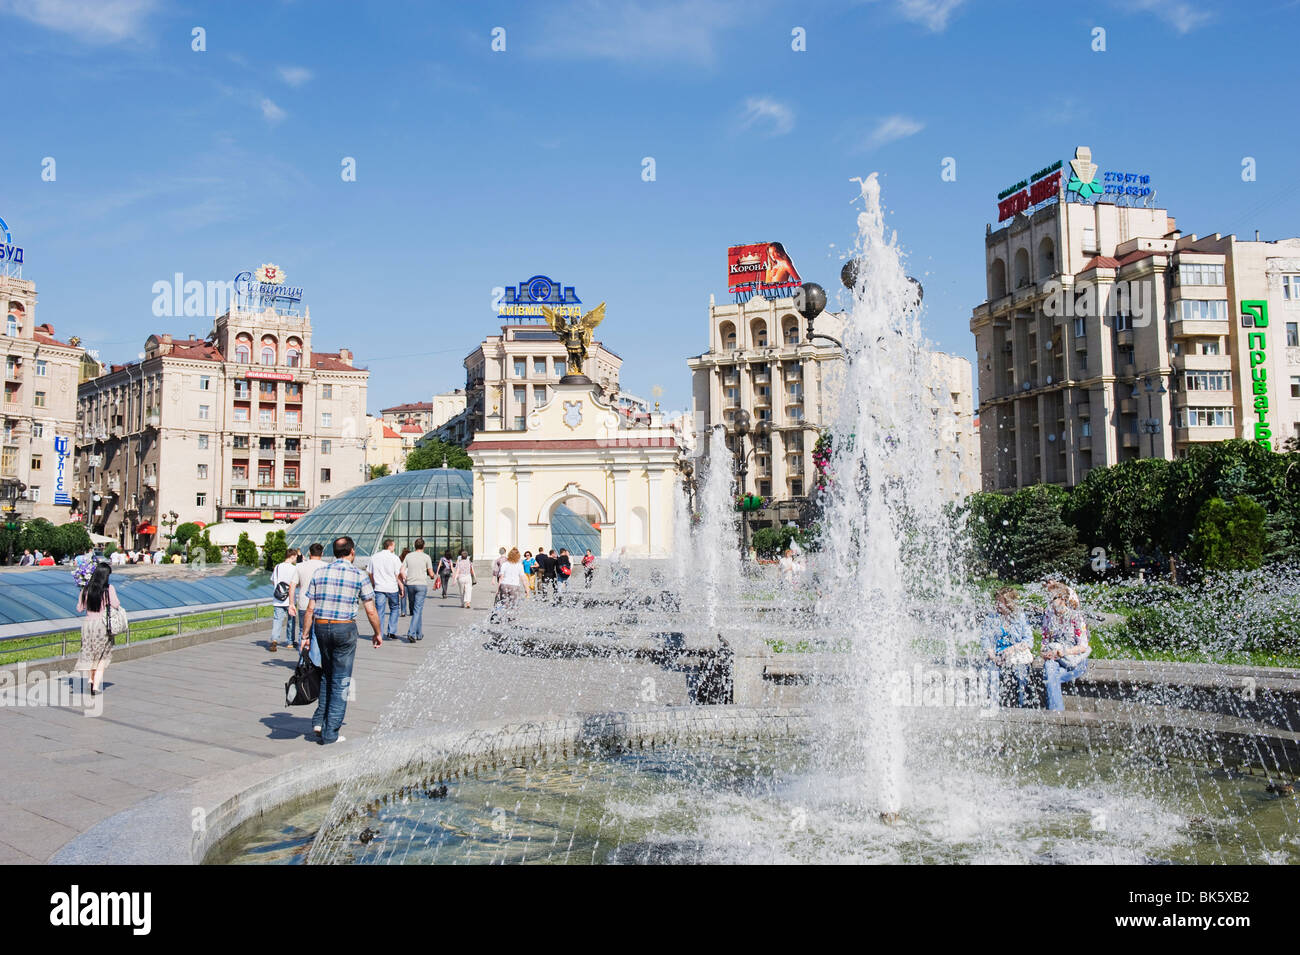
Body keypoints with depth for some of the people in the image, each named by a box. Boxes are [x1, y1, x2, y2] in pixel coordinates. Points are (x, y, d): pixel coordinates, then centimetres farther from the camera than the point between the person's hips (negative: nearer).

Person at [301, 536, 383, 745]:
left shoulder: (319, 573, 5)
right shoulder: (359, 575, -4)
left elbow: (310, 609, 2)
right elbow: (371, 612, -4)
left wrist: (305, 636, 8)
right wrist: (378, 634, 9)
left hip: (321, 626, 4)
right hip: (345, 628, -4)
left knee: (326, 675, 23)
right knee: (340, 681, 4)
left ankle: (319, 721, 17)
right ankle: (330, 734, 5)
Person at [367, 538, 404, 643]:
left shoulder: (374, 557, 7)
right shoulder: (394, 558, -6)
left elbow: (371, 574, 12)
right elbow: (398, 575, -7)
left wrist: (374, 585, 24)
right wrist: (402, 588, 0)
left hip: (379, 588, 3)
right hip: (392, 588, -3)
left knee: (380, 611, 4)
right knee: (394, 608, 15)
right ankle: (391, 632, 10)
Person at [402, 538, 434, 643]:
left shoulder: (408, 556, 6)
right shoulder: (426, 557, -2)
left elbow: (402, 571, 2)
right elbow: (431, 574, 0)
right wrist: (432, 576, 23)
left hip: (410, 584, 4)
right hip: (422, 584, -3)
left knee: (415, 610, 14)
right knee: (418, 610, -4)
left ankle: (419, 634, 22)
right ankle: (411, 633, -16)